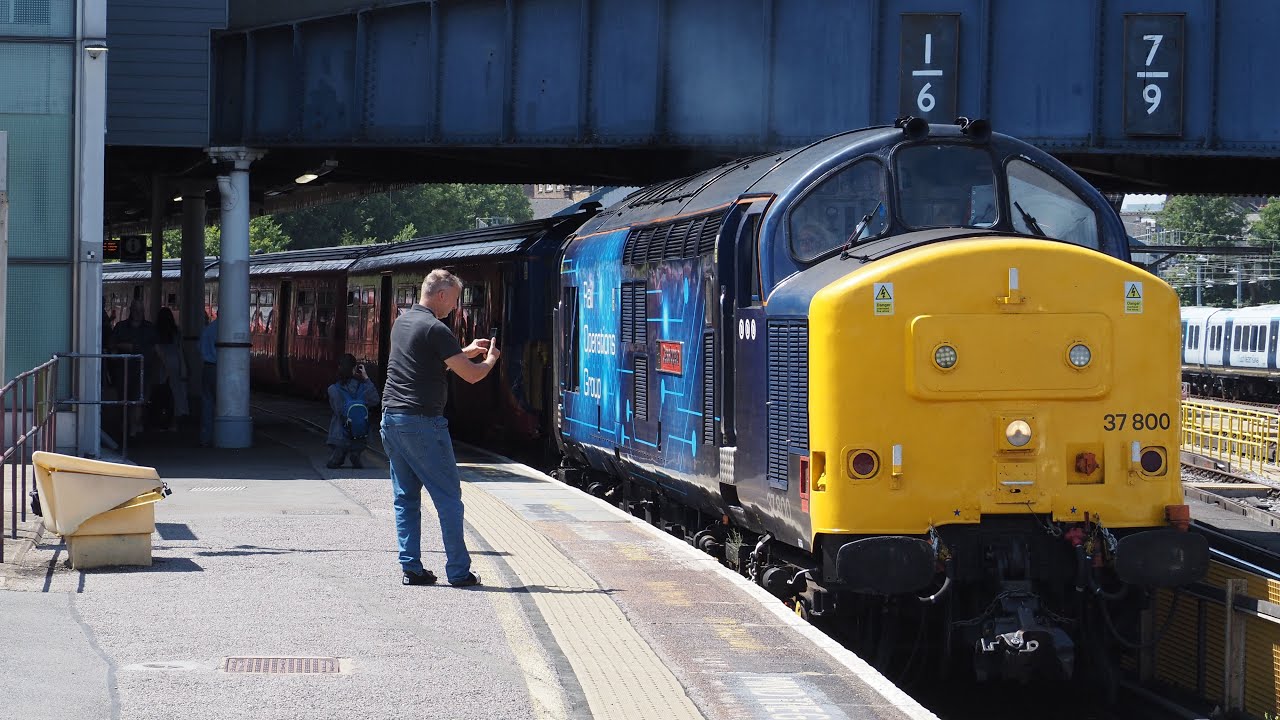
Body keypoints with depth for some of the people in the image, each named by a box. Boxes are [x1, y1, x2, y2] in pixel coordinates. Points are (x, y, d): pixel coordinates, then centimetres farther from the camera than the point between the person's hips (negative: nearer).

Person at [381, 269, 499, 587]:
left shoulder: (402, 322, 14)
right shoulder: (435, 330, -13)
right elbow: (471, 375, -11)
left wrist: (466, 352, 28)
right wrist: (491, 358, 9)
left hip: (391, 417, 8)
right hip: (421, 421, -8)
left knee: (405, 498, 11)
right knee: (448, 498, -1)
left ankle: (411, 568, 9)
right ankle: (458, 571, 0)